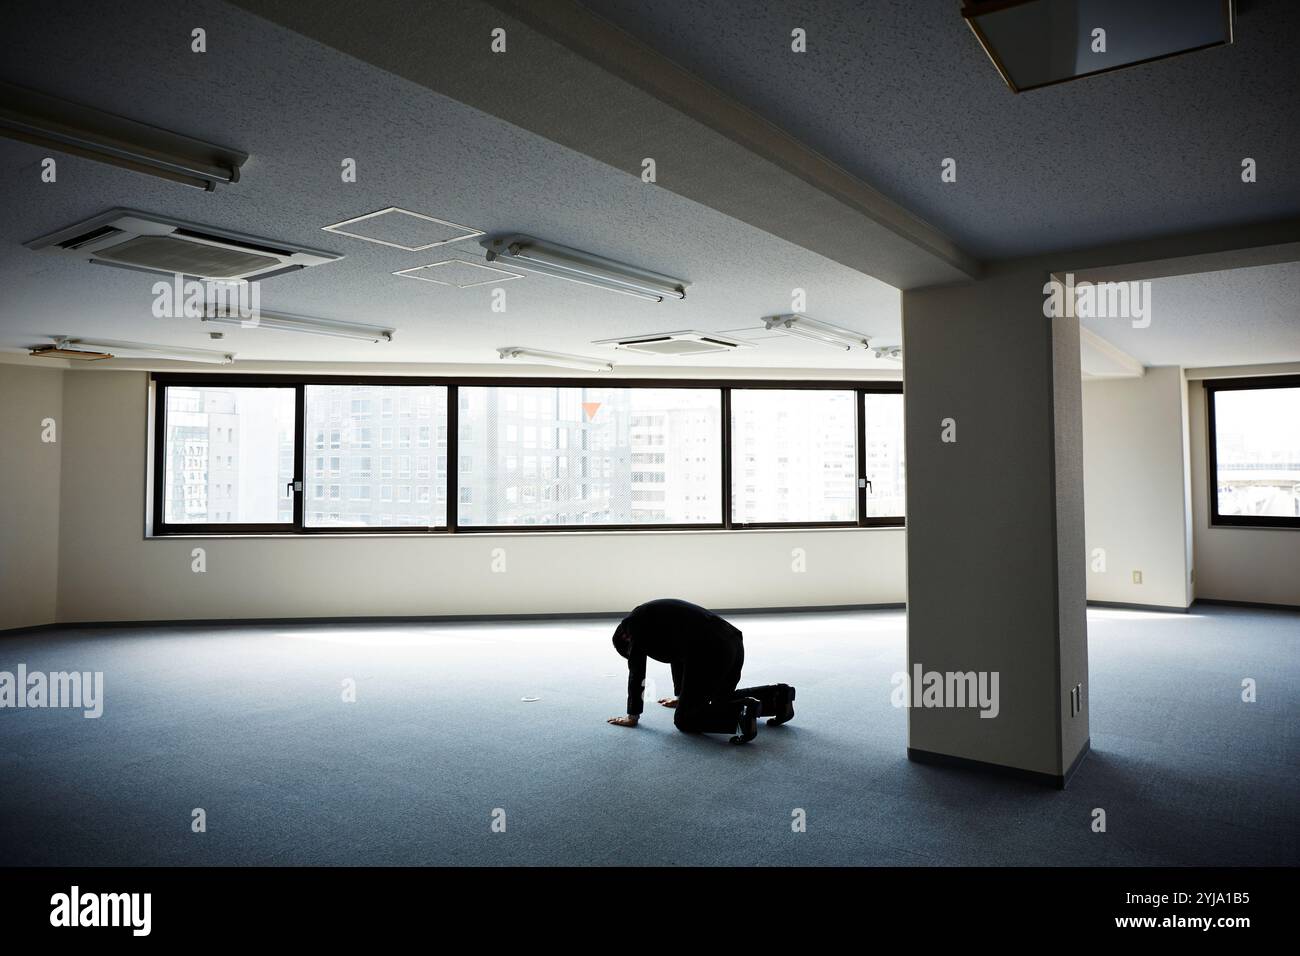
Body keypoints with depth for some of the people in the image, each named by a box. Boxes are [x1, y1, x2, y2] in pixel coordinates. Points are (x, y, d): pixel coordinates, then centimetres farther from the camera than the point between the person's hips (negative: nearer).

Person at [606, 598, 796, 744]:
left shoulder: (635, 622, 11)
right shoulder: (657, 613, 35)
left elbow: (636, 671, 8)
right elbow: (678, 654, 46)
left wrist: (632, 716, 17)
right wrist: (680, 696, 58)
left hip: (708, 652, -9)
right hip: (733, 643, 9)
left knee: (684, 720, 3)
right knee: (720, 701, 31)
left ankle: (740, 713, -19)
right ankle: (777, 695, 14)